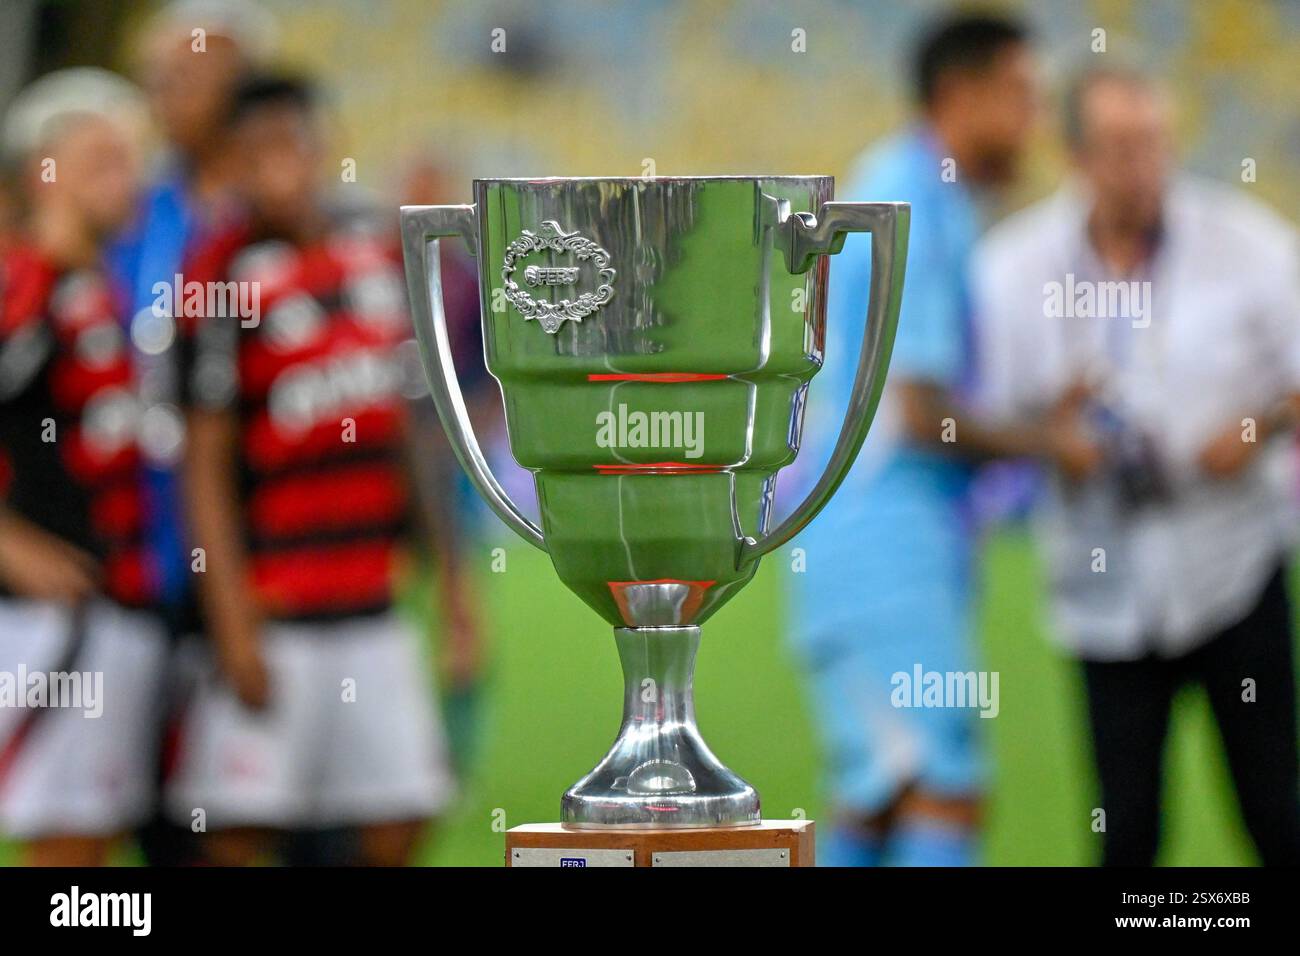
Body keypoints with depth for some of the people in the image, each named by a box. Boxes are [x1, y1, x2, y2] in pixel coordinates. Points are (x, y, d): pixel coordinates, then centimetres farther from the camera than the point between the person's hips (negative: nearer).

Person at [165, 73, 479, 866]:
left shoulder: (377, 257, 8)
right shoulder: (229, 280, -9)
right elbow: (206, 466, -10)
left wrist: (449, 570, 16)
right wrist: (234, 626, -14)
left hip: (375, 609, 6)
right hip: (277, 614, -6)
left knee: (398, 828, 4)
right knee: (242, 833, -3)